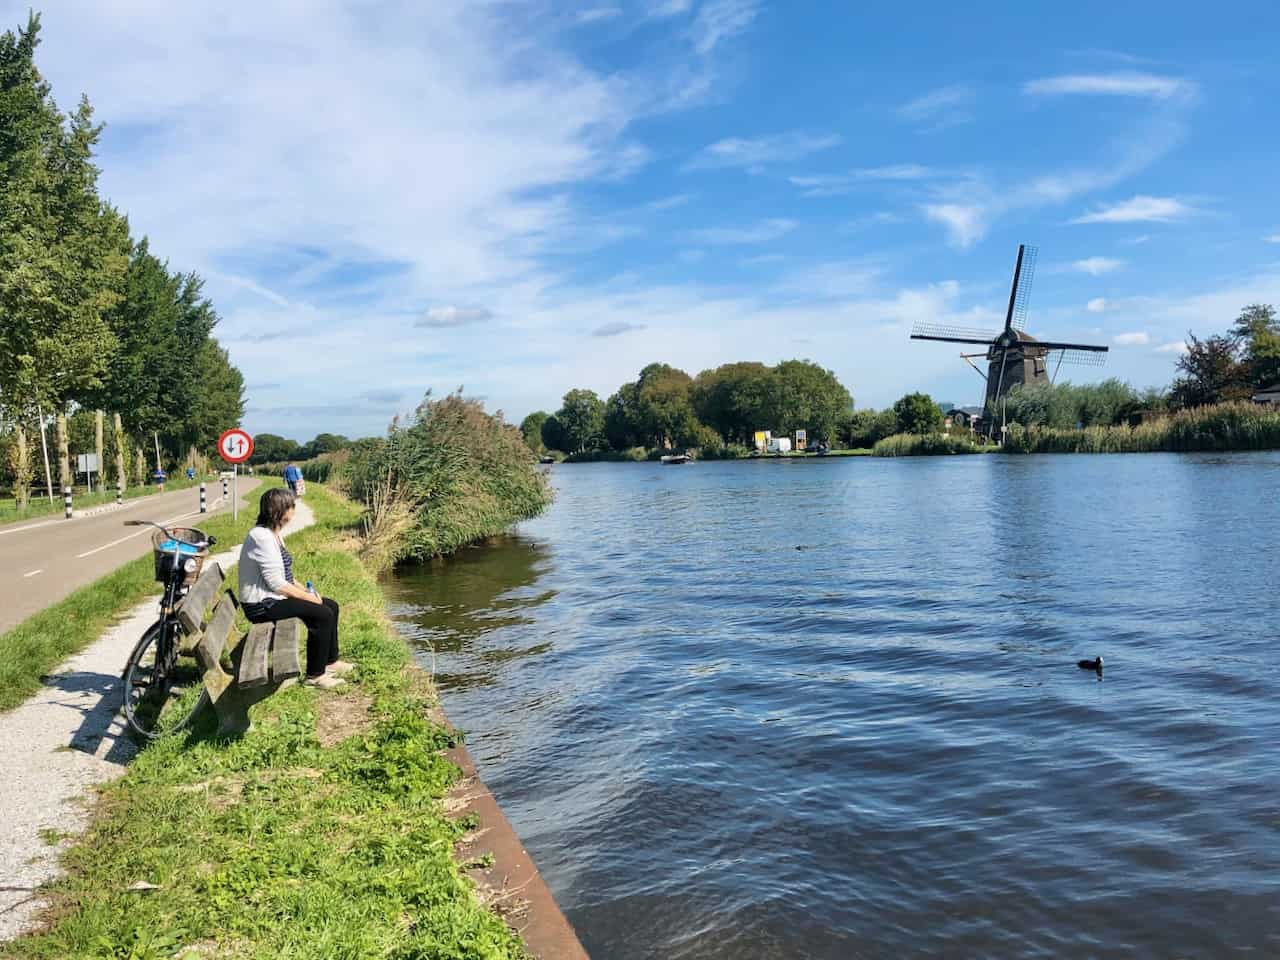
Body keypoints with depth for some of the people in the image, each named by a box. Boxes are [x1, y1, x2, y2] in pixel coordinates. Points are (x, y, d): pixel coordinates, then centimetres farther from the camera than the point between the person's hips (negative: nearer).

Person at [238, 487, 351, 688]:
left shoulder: (273, 534, 11)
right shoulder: (262, 537, -22)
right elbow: (277, 584, -25)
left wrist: (305, 590, 4)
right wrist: (309, 597, -16)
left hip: (273, 597, 11)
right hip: (261, 605, -11)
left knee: (331, 606, 9)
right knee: (323, 614, -19)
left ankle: (330, 661, 21)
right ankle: (315, 674, -8)